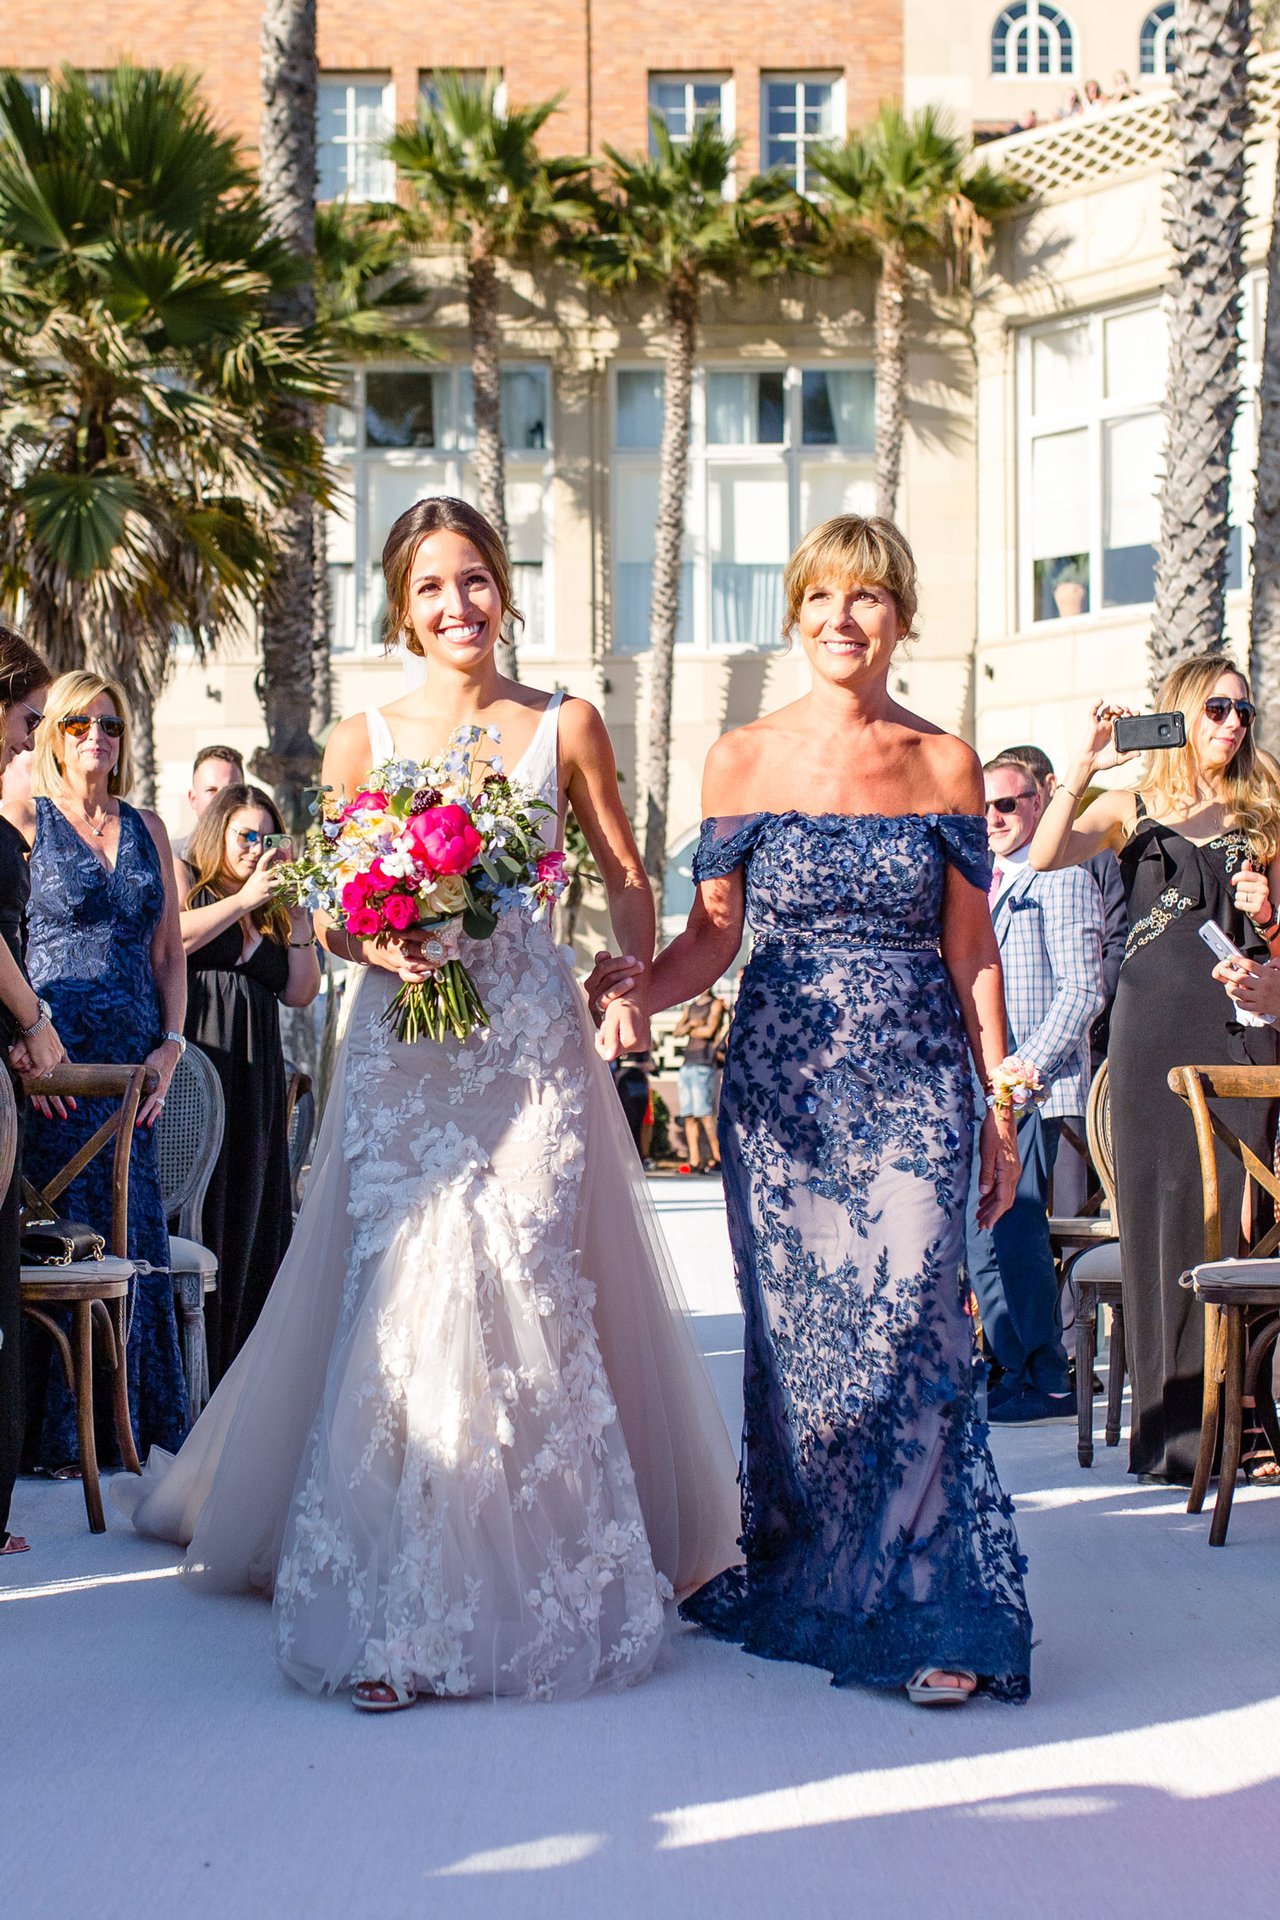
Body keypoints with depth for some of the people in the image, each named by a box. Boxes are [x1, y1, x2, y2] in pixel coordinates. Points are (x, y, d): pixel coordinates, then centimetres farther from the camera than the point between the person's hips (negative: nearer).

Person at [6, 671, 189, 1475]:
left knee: (132, 1237, 5)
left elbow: (170, 949, 15)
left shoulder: (147, 830, 15)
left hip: (134, 1065, 4)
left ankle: (135, 1424, 11)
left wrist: (170, 1045, 3)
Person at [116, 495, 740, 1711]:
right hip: (403, 1050, 0)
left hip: (530, 1040, 0)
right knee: (403, 1296, -7)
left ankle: (540, 1578, 11)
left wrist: (636, 982, -9)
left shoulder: (564, 727, 6)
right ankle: (395, 1612, 0)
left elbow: (626, 880, 9)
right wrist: (373, 946, -12)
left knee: (525, 1292, -4)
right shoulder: (364, 740, 8)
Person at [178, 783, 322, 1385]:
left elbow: (300, 993, 11)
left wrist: (299, 912, 4)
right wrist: (244, 900, -11)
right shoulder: (182, 878, 7)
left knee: (251, 1213, 4)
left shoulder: (275, 911, 20)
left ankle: (238, 1364, 8)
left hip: (253, 1075, 6)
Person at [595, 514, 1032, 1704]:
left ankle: (929, 1613, -6)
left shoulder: (945, 768, 5)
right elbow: (712, 935, 5)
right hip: (782, 1082, 1)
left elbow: (972, 952, 6)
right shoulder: (744, 761, 5)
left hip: (915, 1085, -1)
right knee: (793, 1332, 3)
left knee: (906, 1326, -11)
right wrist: (629, 993, -14)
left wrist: (1001, 1108, 3)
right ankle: (800, 1582, 16)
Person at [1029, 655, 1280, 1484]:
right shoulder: (1134, 808, 11)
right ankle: (1171, 1423, 2)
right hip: (1154, 1020, -1)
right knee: (1160, 1205, -2)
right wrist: (1083, 767, -13)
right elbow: (1047, 857, -7)